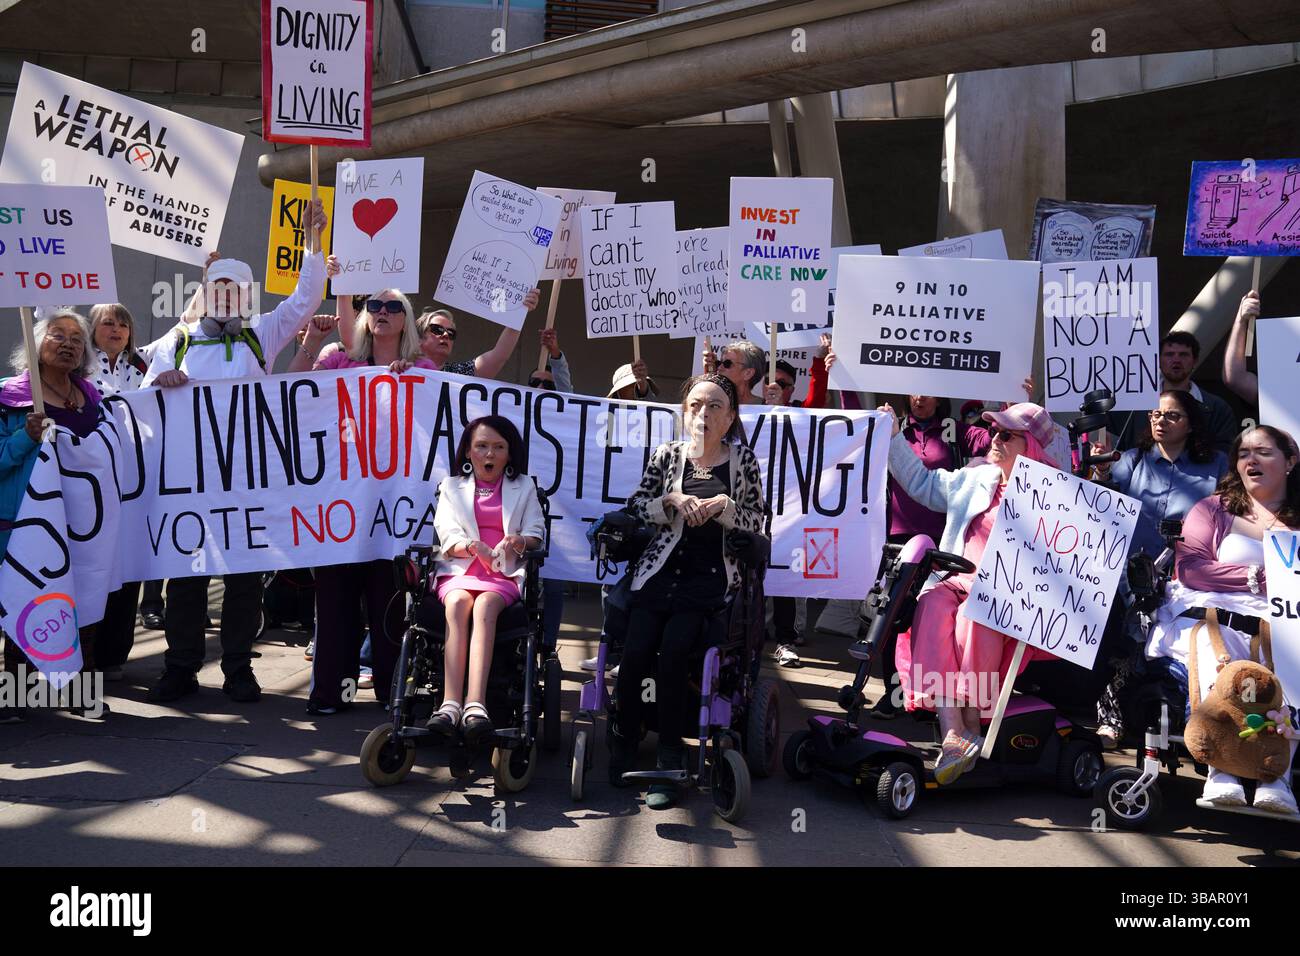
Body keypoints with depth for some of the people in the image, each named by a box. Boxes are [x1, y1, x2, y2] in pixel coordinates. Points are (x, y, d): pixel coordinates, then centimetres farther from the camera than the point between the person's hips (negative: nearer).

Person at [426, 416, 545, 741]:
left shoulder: (523, 487, 21)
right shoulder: (452, 487, 21)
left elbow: (536, 533, 10)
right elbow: (447, 536, 7)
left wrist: (519, 541, -15)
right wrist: (473, 546, -16)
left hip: (505, 572, -1)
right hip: (459, 569, 1)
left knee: (485, 605, -35)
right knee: (457, 603, -35)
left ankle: (475, 703, -51)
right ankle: (451, 702, -49)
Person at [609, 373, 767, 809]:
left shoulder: (742, 459, 9)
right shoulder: (668, 454, 12)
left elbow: (756, 519, 8)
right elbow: (636, 505, 8)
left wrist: (721, 505, -10)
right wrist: (672, 502, -10)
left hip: (709, 577, -1)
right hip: (661, 571, 2)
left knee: (673, 651, -25)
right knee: (635, 651, -21)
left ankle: (669, 759, -12)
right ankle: (624, 740, 2)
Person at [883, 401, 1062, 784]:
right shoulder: (975, 479, 21)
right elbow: (921, 482, 32)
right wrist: (894, 438, 27)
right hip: (957, 583, 4)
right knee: (932, 609, -30)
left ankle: (973, 722, -26)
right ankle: (952, 734, -40)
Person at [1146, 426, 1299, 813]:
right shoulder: (1213, 509, 18)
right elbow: (1189, 567, 1)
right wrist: (1258, 578, -5)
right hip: (1215, 611, -1)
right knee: (1214, 645, -36)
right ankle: (1221, 773, -41)